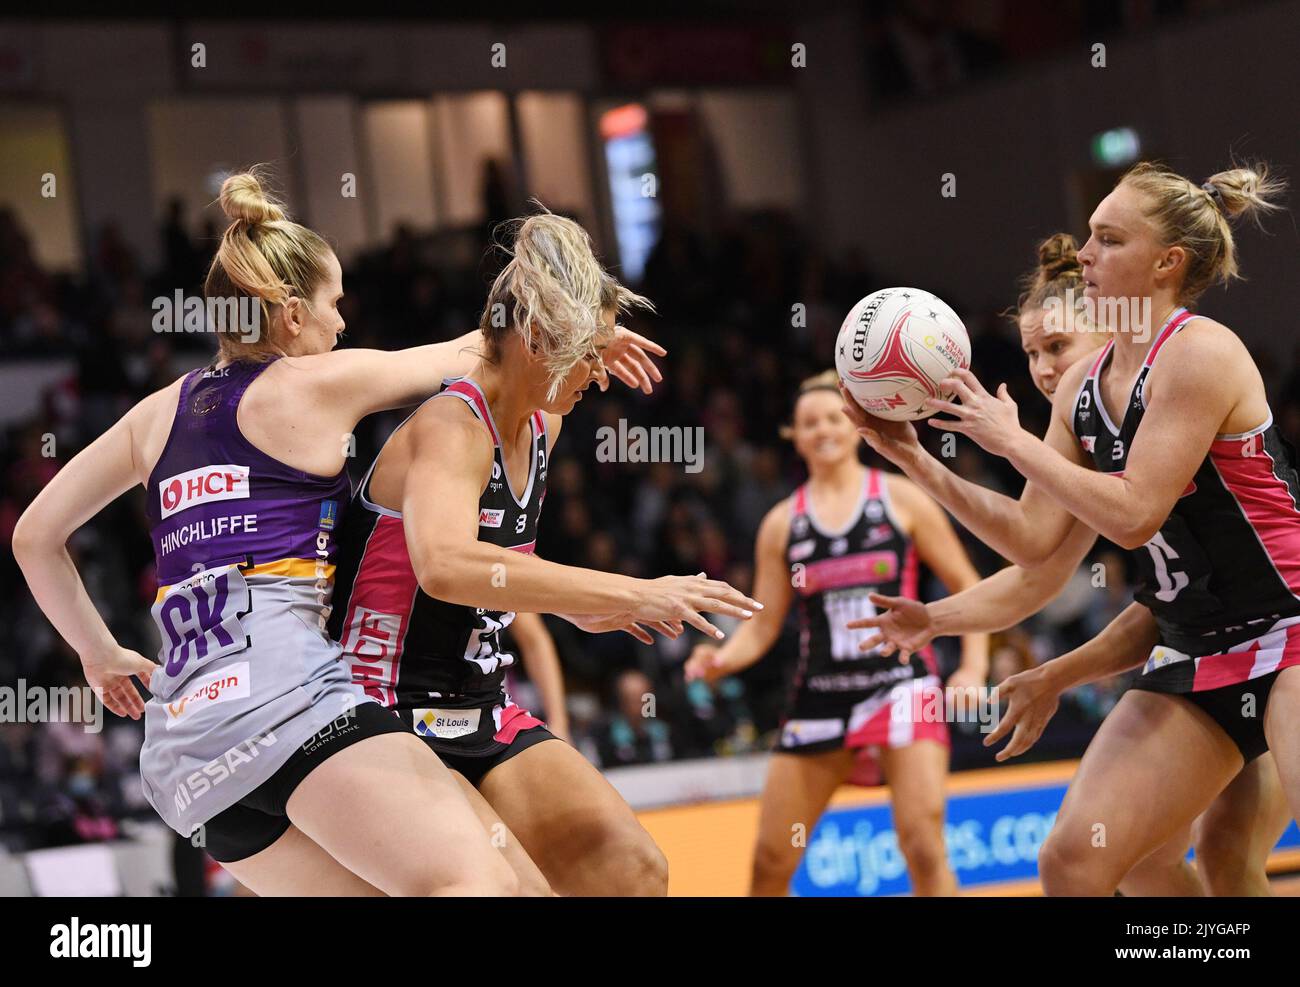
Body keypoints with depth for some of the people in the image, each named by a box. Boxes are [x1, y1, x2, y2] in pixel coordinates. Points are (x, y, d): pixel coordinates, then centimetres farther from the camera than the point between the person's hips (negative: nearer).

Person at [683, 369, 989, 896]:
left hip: (900, 684, -3)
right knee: (771, 858, 3)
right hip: (819, 696, 3)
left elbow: (967, 586, 6)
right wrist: (723, 659, -11)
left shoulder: (900, 499, 3)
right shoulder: (781, 523, 9)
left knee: (923, 843, -17)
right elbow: (763, 624, 9)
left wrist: (974, 666, -6)